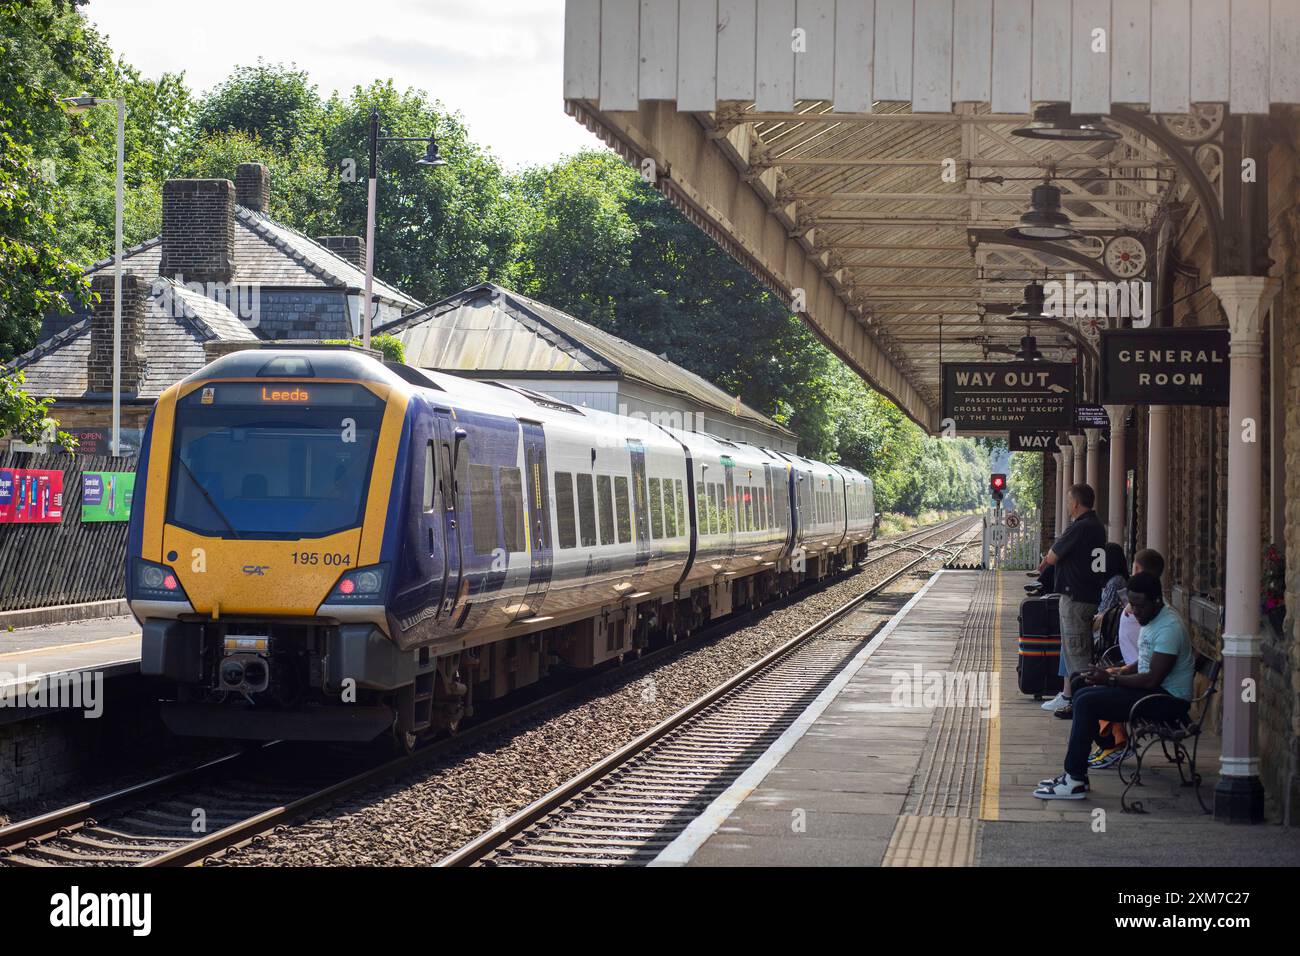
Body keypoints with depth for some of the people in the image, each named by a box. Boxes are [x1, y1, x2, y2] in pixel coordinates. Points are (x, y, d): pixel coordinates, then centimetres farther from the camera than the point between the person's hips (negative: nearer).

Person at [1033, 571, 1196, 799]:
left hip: (1169, 701, -10)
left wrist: (1111, 679, -17)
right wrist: (1115, 673, 5)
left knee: (1088, 702, -19)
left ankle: (1075, 781, -18)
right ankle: (1074, 774, 3)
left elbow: (1152, 678, -24)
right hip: (1154, 691, 10)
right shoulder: (1151, 620, 13)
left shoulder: (1168, 628, -20)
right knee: (1083, 695, 6)